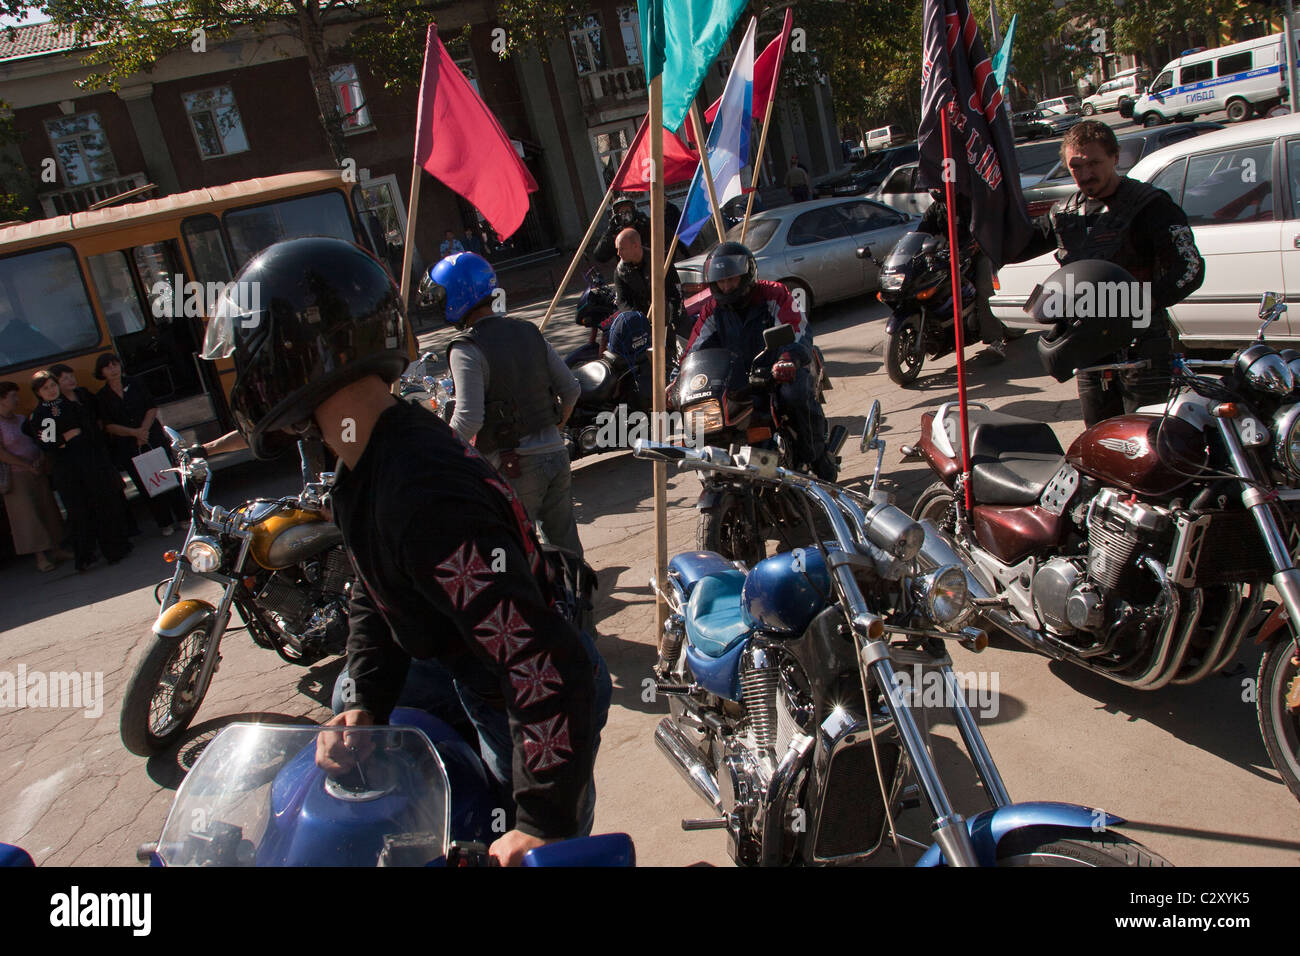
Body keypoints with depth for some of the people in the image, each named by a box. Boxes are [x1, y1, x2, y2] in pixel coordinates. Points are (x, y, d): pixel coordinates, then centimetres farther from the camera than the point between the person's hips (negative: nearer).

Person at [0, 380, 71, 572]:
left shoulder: (22, 419, 12)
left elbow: (39, 442, 15)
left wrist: (42, 460, -4)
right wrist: (28, 465, -15)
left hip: (38, 473, 7)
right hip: (16, 476, -7)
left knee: (48, 511, 10)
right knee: (28, 514, -4)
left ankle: (55, 549, 19)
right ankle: (40, 556, 0)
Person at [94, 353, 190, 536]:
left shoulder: (135, 383, 3)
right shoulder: (102, 397, 1)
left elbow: (152, 408, 1)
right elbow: (108, 425, -4)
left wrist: (143, 430, -13)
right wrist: (134, 433, -17)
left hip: (154, 438, 0)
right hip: (128, 448, 0)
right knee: (146, 485, 2)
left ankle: (183, 517, 13)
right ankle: (165, 523, 11)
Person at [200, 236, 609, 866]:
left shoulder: (424, 496, -36)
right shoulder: (365, 468, -2)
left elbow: (546, 670, -39)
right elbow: (375, 598, 11)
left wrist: (545, 825, -32)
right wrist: (363, 705, -1)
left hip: (543, 714, -9)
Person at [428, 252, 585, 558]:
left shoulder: (467, 349, -13)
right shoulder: (529, 332, 7)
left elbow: (468, 420, -21)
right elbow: (571, 389, 10)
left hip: (514, 468, -6)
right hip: (556, 453, 7)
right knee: (565, 541, 18)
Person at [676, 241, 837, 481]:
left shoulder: (773, 295, -7)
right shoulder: (714, 309, 7)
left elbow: (800, 335, -20)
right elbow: (694, 350, 5)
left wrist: (788, 360, -43)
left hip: (781, 372, -4)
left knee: (796, 394, -38)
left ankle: (817, 458, -16)